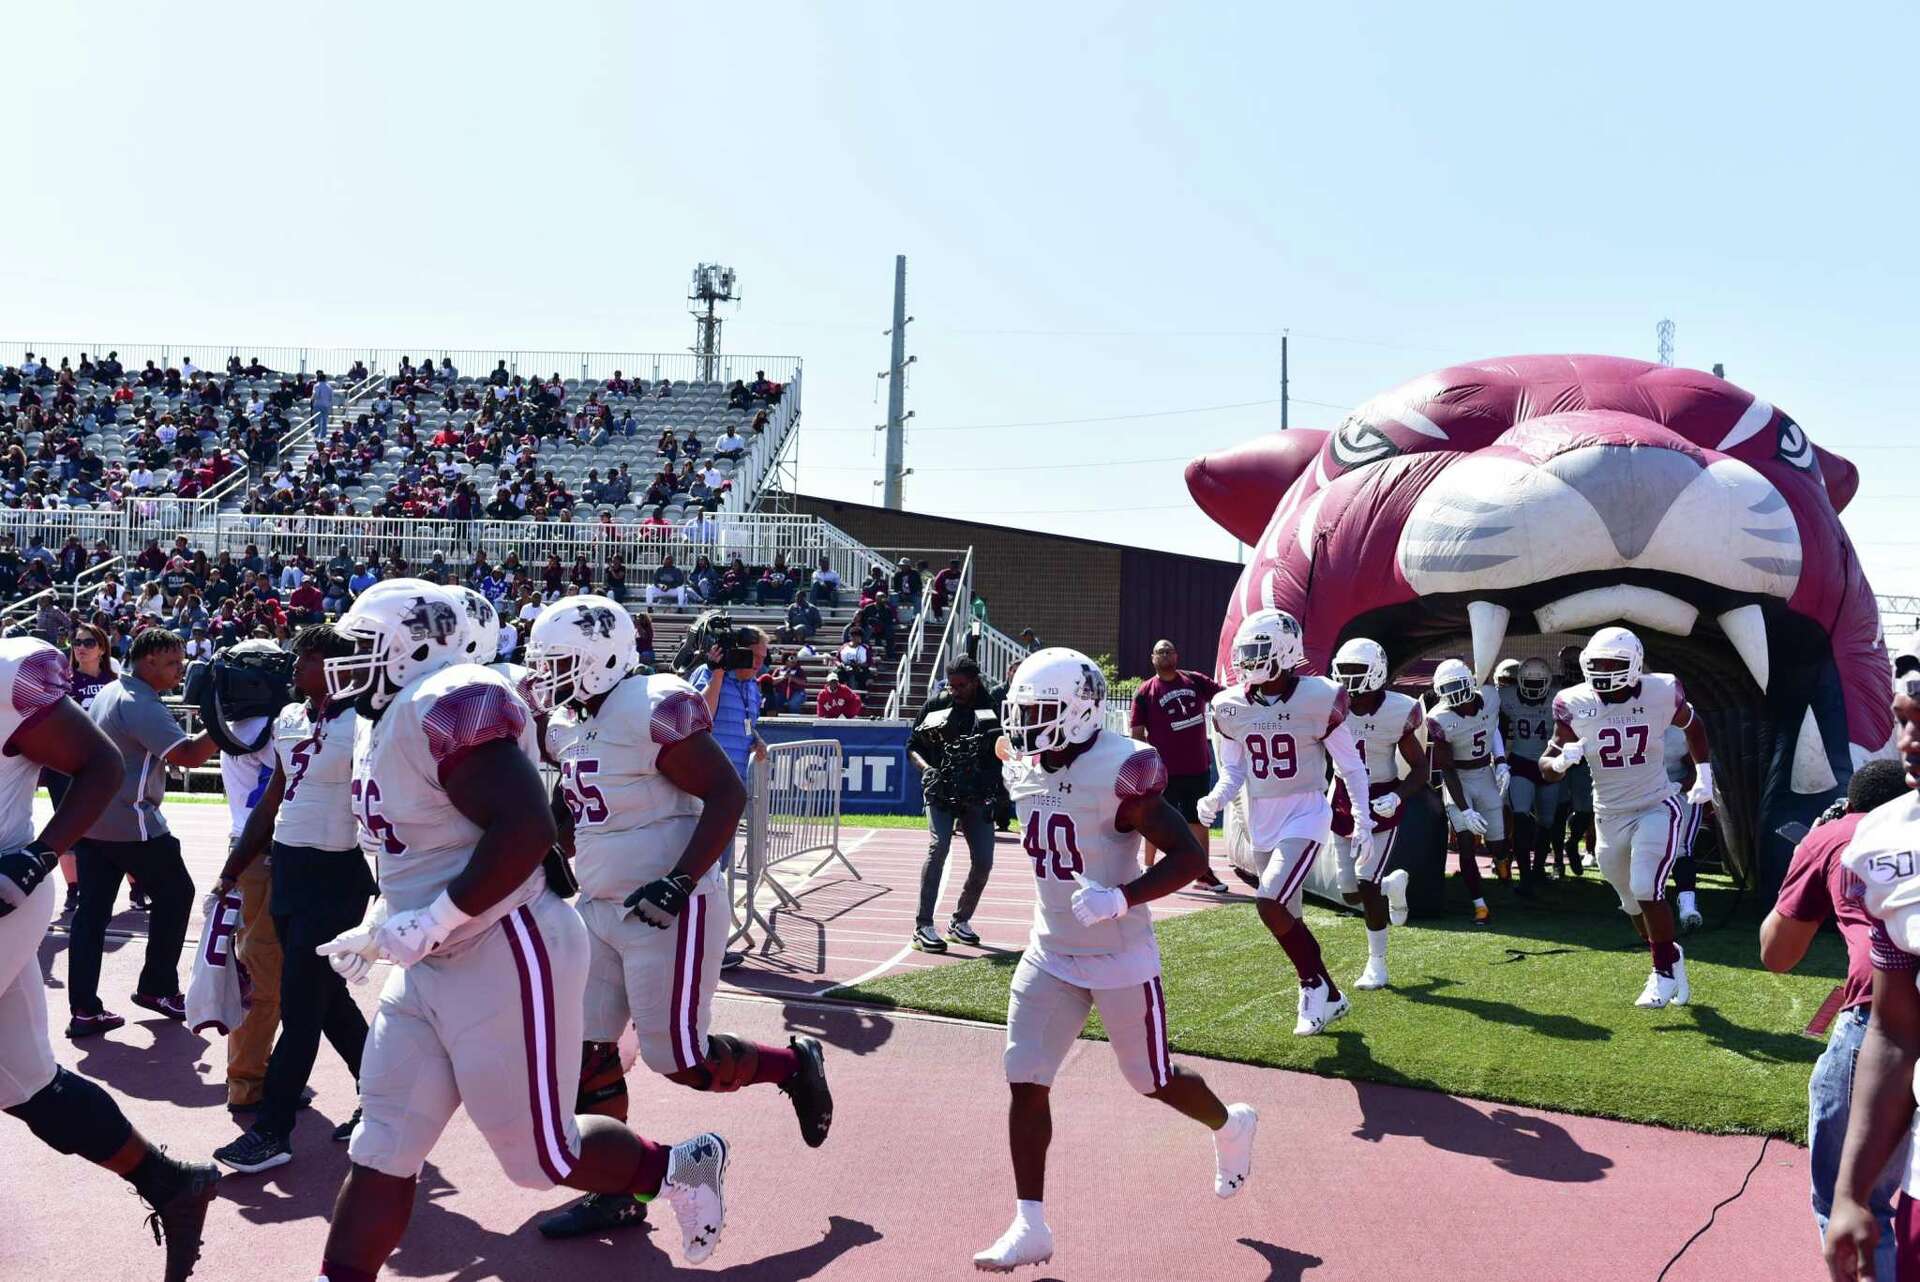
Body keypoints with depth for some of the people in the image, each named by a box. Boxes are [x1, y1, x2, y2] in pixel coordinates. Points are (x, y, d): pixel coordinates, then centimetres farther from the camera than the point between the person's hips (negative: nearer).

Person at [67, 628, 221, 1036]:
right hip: (128, 822, -9)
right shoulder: (141, 705, -18)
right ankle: (157, 988, 16)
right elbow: (190, 755, -27)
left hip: (89, 817, 9)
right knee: (175, 895, 8)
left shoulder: (109, 692, 12)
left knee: (92, 908, 7)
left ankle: (84, 1009, 5)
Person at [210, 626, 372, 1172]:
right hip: (285, 868, 8)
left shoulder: (362, 727, -15)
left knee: (300, 1007, -2)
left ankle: (272, 1131, 7)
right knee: (328, 999, 15)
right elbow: (272, 802, 17)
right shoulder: (289, 720, 9)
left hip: (335, 876, -8)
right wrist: (232, 870, 18)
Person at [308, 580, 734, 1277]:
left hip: (507, 959, -10)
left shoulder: (449, 706, -20)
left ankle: (681, 1168, 27)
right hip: (430, 968, 10)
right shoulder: (386, 721, 13)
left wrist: (434, 923, -24)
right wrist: (378, 927, 12)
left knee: (541, 1155, 4)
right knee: (383, 1146, 10)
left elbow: (526, 829, -29)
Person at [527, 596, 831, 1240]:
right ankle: (614, 1194, 19)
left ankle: (794, 1065, 22)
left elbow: (727, 794, -20)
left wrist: (678, 883, -25)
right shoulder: (568, 725, 8)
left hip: (670, 912, -9)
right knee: (585, 1048, 6)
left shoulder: (653, 711, -19)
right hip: (600, 908, 9)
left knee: (679, 1057, -4)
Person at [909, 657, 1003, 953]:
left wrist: (1000, 800, 1)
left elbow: (1002, 757, 9)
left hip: (978, 797, 2)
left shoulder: (993, 709, 2)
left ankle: (960, 921, 22)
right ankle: (923, 926, -17)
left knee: (983, 861, 0)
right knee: (938, 846, -21)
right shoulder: (936, 705, 0)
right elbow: (913, 746, 7)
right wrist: (926, 768, -12)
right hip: (941, 793, -2)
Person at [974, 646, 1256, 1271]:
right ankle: (1029, 1228, 10)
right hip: (1050, 955, 6)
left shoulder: (1118, 773, -23)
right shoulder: (1025, 768, 0)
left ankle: (1230, 1128, 44)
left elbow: (1190, 857, -24)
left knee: (1154, 1080, 12)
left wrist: (1120, 899, -35)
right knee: (1025, 1084, -1)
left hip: (1120, 958, -6)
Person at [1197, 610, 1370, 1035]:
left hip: (1305, 816, -6)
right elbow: (1233, 771, 9)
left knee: (1270, 903, -20)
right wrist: (1215, 800, -11)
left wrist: (1363, 823, -4)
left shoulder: (1318, 698, -13)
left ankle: (1316, 986, 3)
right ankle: (1327, 996, 30)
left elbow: (1350, 766, -3)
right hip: (1261, 822, 6)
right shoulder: (1231, 707, 0)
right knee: (1286, 915, 12)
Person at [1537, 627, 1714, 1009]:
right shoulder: (1575, 705, -11)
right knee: (1632, 902, 13)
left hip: (1658, 808, -3)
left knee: (1646, 890, -18)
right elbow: (1547, 766, -6)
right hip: (1610, 816, 3)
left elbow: (1693, 726, 11)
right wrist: (1560, 760, -28)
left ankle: (1664, 971, -1)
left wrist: (1703, 775, 9)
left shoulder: (1660, 693, -12)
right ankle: (1670, 957, 37)